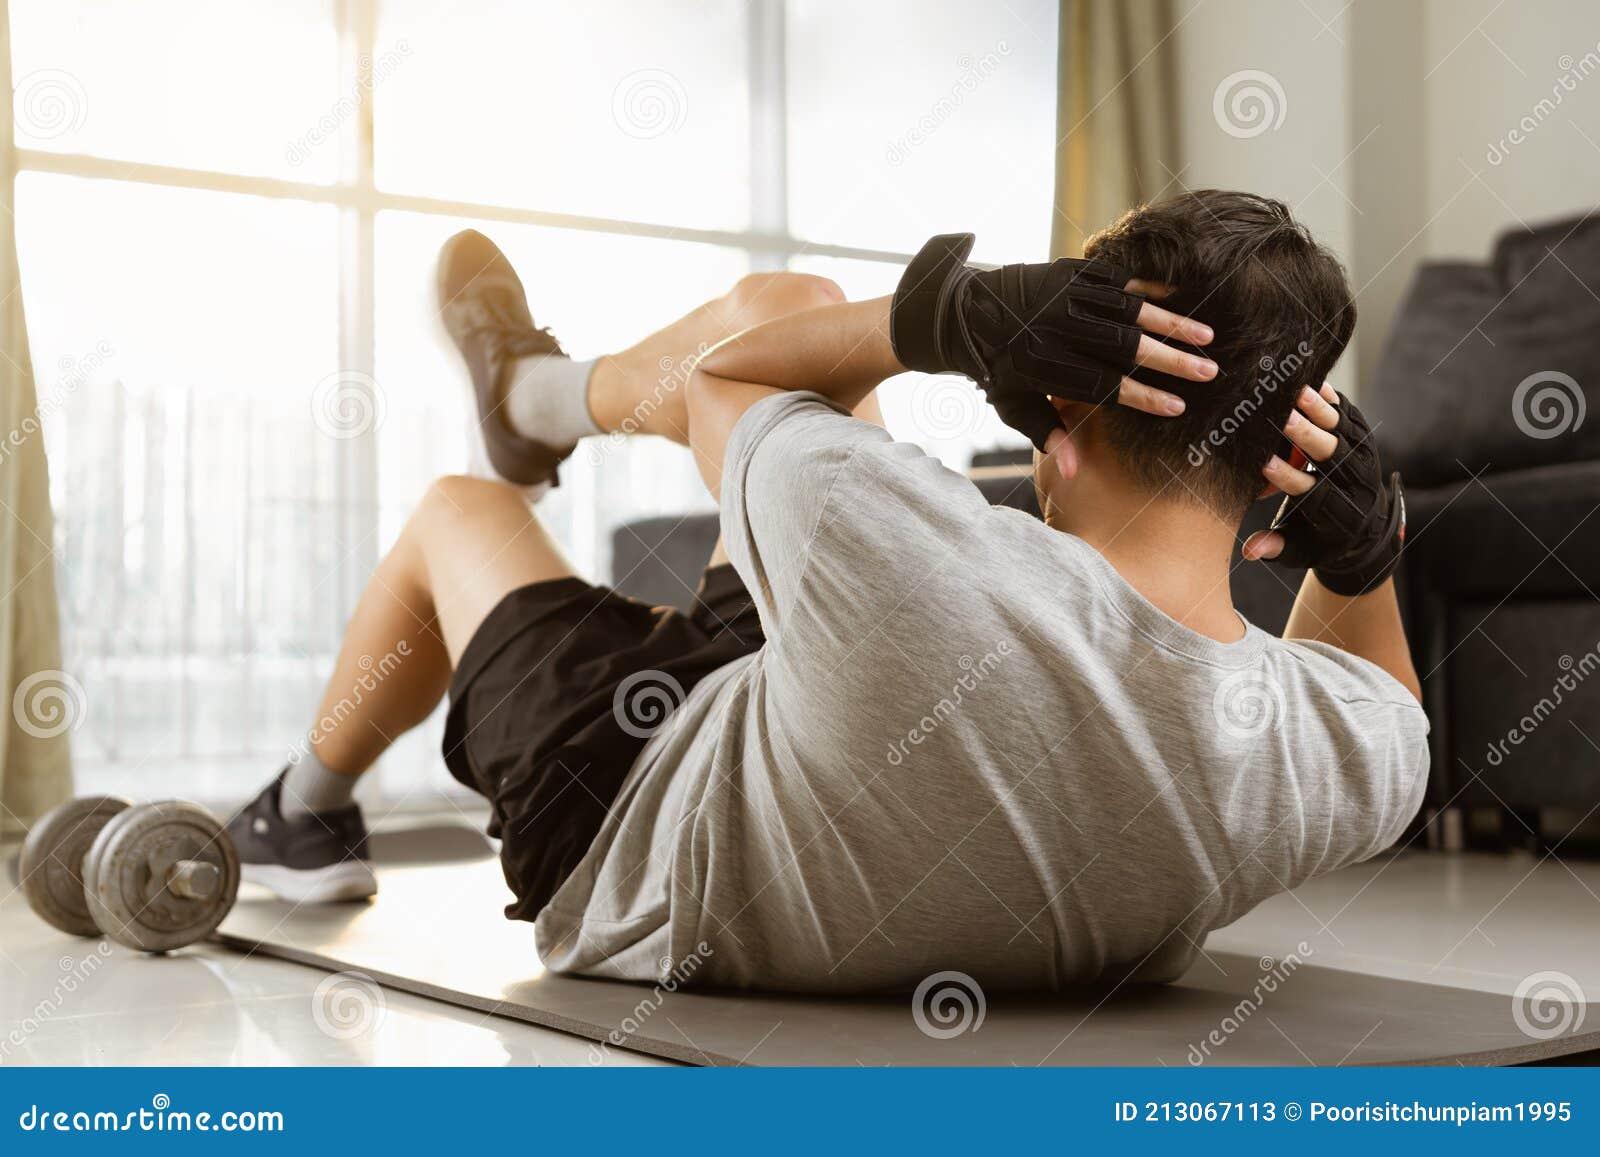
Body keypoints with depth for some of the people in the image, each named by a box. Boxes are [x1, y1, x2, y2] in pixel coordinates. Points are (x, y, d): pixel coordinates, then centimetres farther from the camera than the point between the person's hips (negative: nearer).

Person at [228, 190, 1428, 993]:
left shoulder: (922, 567, -46)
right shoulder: (1350, 755, -33)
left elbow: (719, 378, -21)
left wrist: (934, 318, -31)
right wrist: (1366, 554, -20)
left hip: (627, 865, -4)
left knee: (455, 514, 26)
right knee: (784, 299, 7)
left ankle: (307, 813, 57)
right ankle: (544, 398, 45)